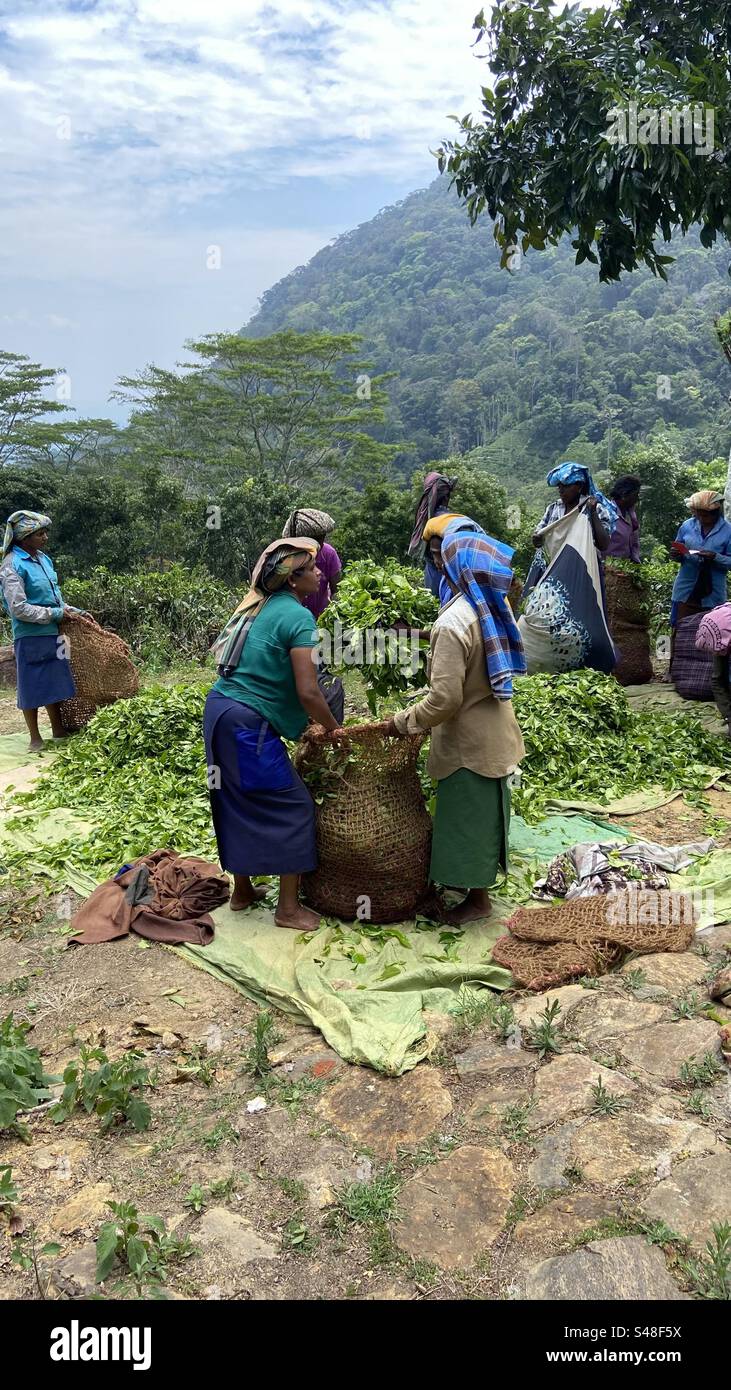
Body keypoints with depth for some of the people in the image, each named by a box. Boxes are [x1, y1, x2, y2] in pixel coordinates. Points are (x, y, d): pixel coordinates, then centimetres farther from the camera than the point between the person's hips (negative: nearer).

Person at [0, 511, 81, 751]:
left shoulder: (43, 558, 8)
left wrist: (69, 610, 7)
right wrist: (55, 614, -17)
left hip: (52, 633, 7)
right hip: (30, 636, -7)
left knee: (54, 683, 15)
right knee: (32, 686, 4)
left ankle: (58, 730, 28)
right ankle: (35, 738, 16)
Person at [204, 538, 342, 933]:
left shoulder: (260, 607, 14)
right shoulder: (298, 616, -13)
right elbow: (308, 692, -19)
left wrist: (302, 724, 21)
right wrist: (335, 730, -2)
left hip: (220, 712, 9)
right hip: (248, 724, -9)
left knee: (238, 804, 19)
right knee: (294, 807, 1)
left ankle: (242, 890, 31)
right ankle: (289, 907, 6)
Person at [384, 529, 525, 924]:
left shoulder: (453, 623, -26)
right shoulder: (496, 607, 0)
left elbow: (444, 699, -27)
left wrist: (402, 723, -15)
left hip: (469, 742, -9)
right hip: (495, 731, 9)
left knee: (468, 816, 7)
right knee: (483, 812, 22)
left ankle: (478, 898, 22)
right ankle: (471, 875, 40)